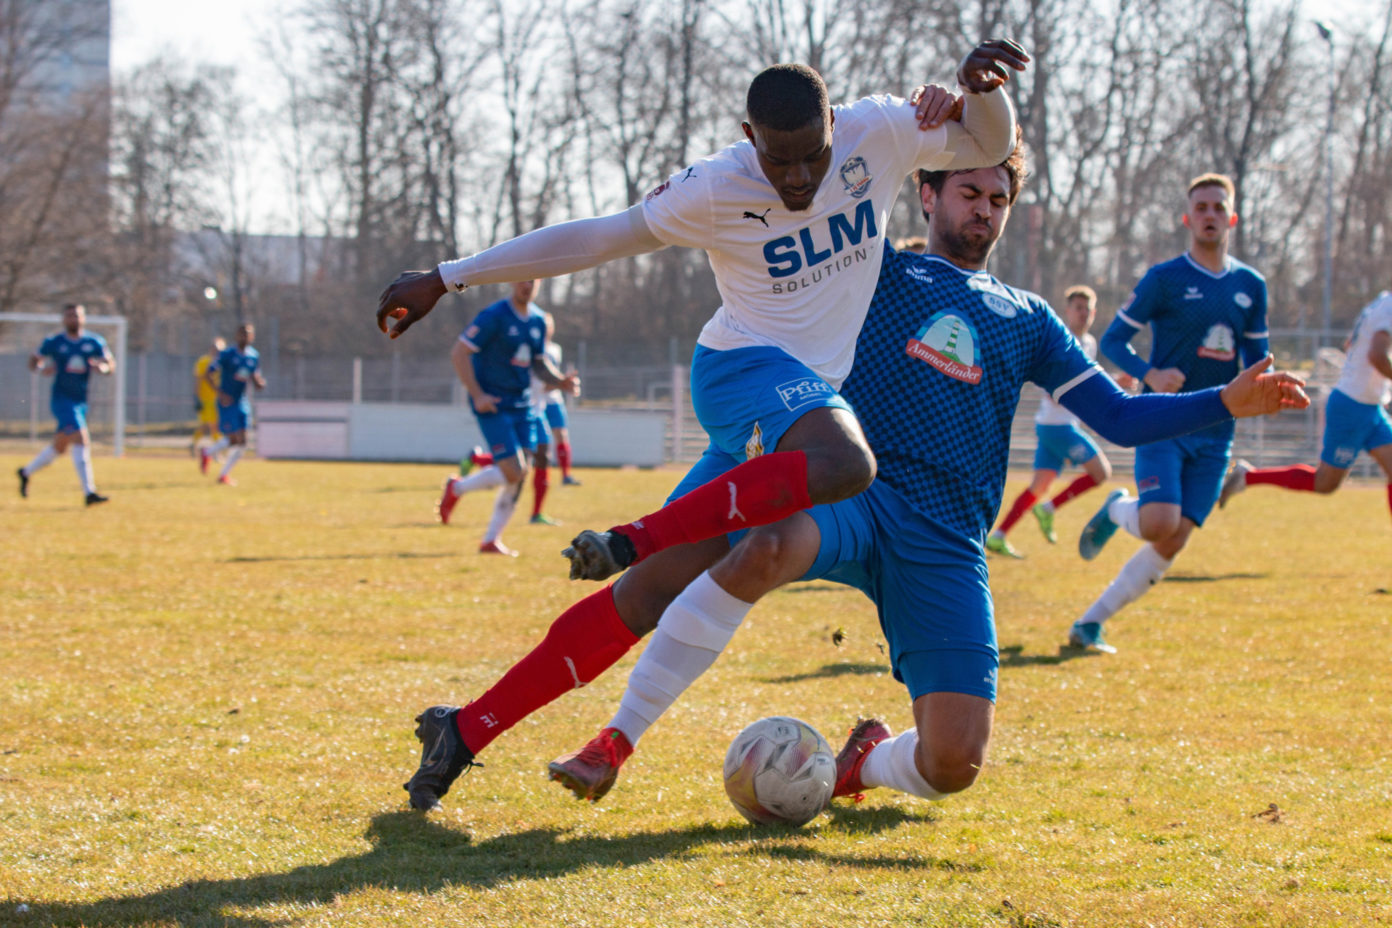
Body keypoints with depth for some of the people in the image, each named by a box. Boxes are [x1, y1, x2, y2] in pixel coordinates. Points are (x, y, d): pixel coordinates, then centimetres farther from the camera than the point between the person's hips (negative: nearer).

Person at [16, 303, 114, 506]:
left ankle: (26, 472, 40)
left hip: (81, 402, 5)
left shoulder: (94, 342, 5)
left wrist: (103, 367, -16)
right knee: (81, 439, -21)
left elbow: (111, 364, 8)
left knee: (59, 447, 16)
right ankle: (89, 492, -25)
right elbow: (33, 361, 7)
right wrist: (42, 367, -16)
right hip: (61, 399, -5)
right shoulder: (53, 342, -2)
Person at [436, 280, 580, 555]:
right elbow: (459, 354, -13)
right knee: (513, 472, -15)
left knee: (520, 475, 1)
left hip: (522, 406, 7)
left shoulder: (538, 320, 9)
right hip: (493, 406, -7)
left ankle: (491, 540, 13)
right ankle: (457, 487, 10)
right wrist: (477, 395, -19)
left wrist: (560, 381, 1)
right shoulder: (494, 316, -13)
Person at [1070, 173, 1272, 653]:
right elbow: (1113, 339, -3)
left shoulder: (1251, 286, 11)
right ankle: (1117, 509, 14)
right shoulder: (1164, 279, -4)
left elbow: (1255, 356, 19)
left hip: (1214, 433, 4)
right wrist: (1150, 374, -22)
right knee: (1159, 524, -23)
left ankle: (1090, 623, 8)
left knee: (1172, 544, -3)